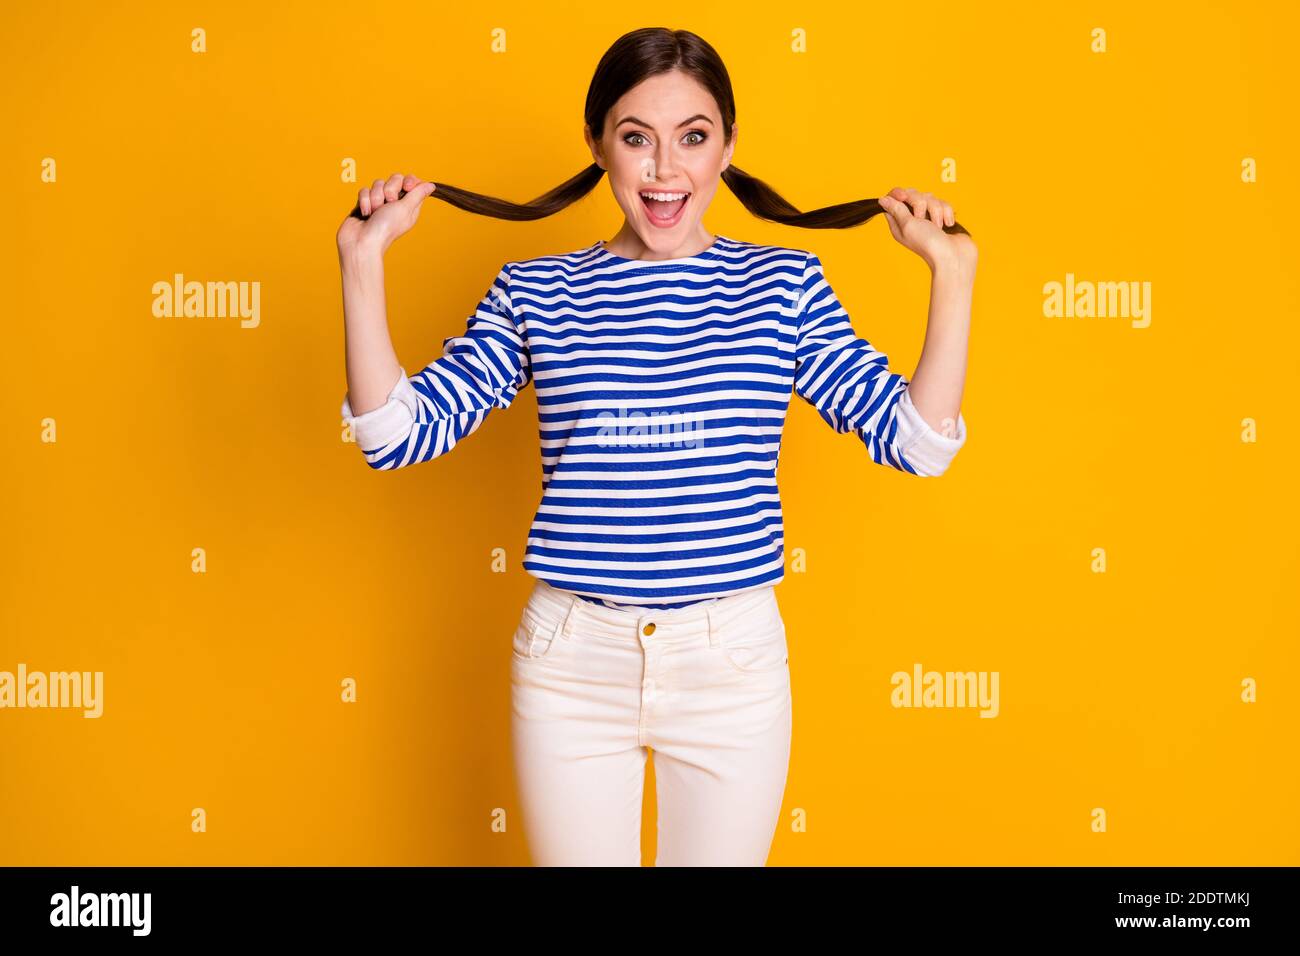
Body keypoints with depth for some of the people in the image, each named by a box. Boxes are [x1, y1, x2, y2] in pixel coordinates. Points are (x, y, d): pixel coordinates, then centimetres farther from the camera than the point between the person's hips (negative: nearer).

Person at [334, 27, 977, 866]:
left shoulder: (785, 284, 1)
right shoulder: (534, 292, 0)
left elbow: (915, 441, -2)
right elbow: (399, 434, -3)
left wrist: (953, 271, -6)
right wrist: (364, 261, -8)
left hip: (733, 662, 0)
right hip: (571, 660, 0)